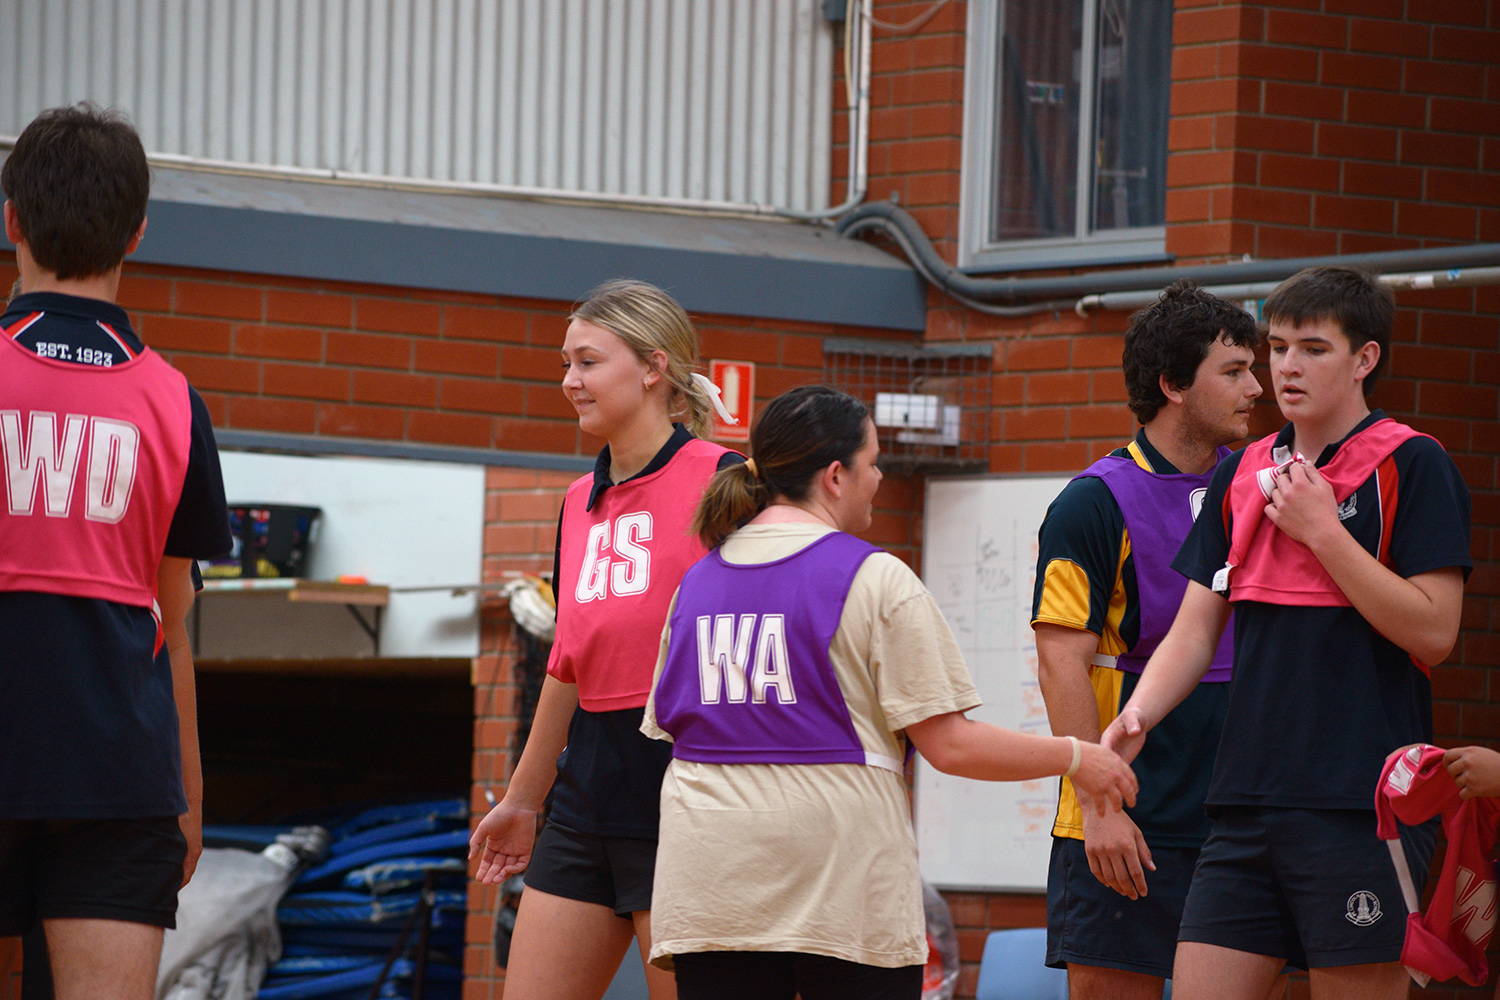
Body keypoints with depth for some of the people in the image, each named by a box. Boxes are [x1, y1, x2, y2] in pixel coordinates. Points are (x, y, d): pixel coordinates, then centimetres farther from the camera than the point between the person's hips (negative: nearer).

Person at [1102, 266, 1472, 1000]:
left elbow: (1433, 630, -11)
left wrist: (1321, 529, -11)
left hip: (1361, 808, -6)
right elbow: (1194, 631, 14)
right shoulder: (1241, 476, 15)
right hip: (1246, 799, 6)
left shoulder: (1412, 466, -3)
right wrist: (1135, 716, -4)